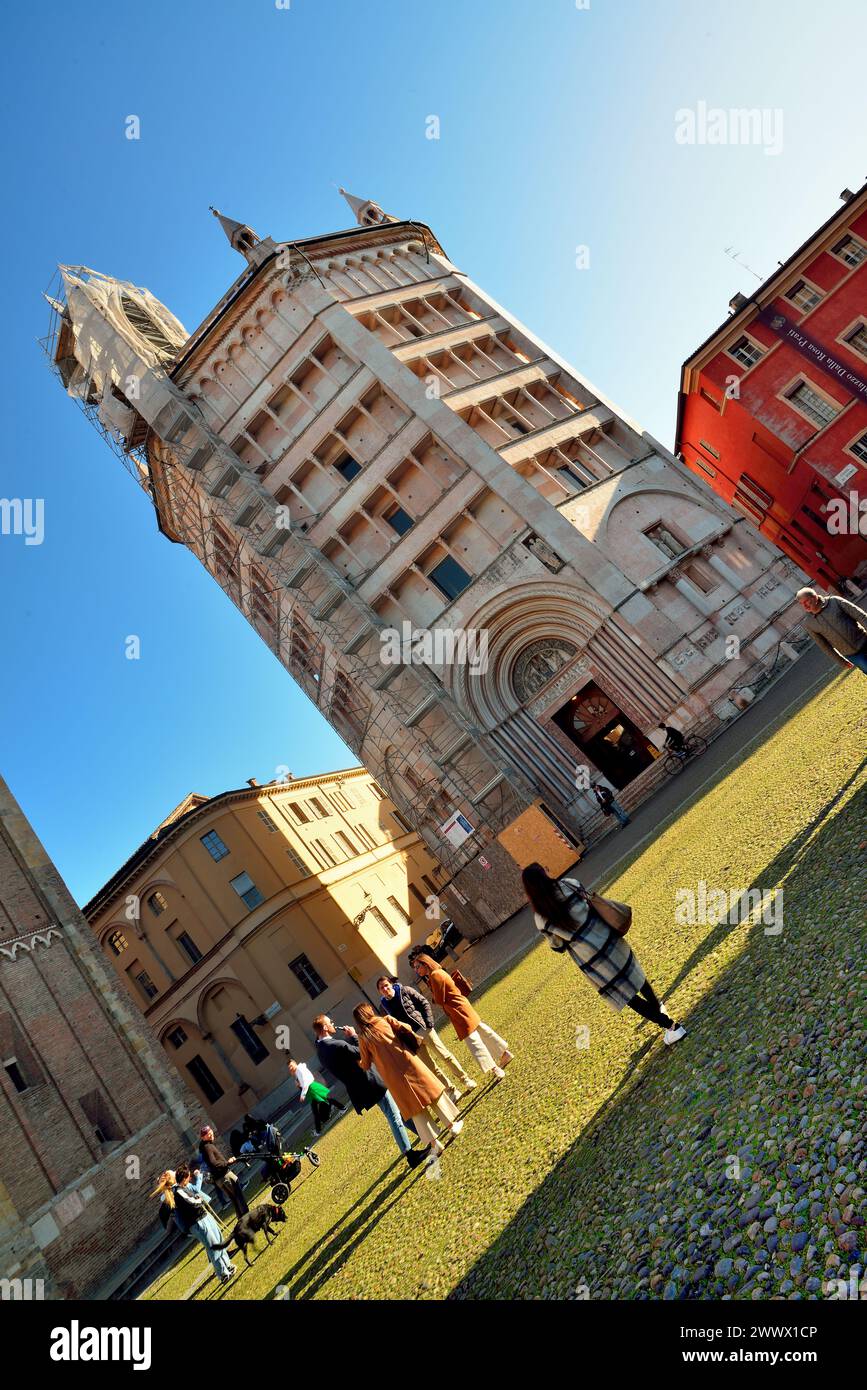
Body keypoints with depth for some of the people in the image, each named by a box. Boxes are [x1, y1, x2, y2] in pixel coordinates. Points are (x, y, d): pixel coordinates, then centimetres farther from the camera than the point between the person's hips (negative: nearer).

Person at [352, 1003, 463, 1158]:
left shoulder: (362, 1037, 6)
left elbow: (366, 1064, 13)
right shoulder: (385, 1020, 4)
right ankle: (453, 1123, 21)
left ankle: (434, 1143, 8)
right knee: (430, 1088, 15)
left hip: (391, 1075, 1)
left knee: (413, 1106, 9)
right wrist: (416, 1042, 9)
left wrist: (360, 1063, 34)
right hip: (407, 1062, -1)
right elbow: (405, 1030, -7)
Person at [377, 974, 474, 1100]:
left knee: (445, 1055, 1)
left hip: (423, 1028, -2)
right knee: (432, 1067, 5)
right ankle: (453, 1091, 17)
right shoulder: (384, 1005, 1)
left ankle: (465, 1079, 18)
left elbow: (424, 1003, -2)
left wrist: (428, 1022, -10)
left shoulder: (404, 990, -6)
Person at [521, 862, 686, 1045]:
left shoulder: (542, 921, -16)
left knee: (630, 998, 17)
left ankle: (671, 1026, 23)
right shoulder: (570, 885, -14)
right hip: (609, 940, 3)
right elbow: (591, 902, 1)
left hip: (592, 963, -3)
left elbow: (558, 946, -1)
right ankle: (658, 1008, 55)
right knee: (633, 974, 32)